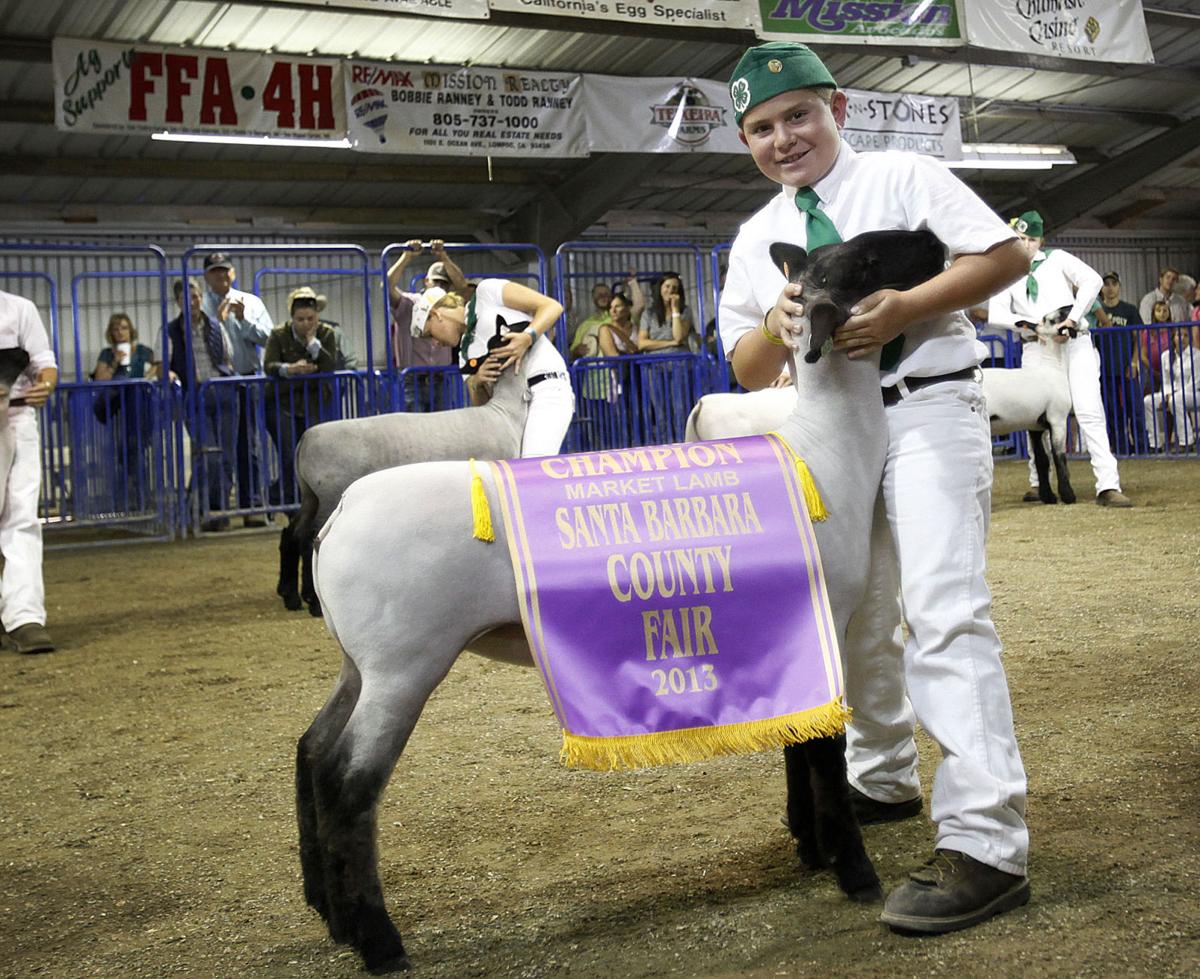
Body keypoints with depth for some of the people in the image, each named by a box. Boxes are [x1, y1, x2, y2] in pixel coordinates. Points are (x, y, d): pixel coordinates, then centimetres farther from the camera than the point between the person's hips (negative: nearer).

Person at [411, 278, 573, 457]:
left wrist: (527, 337, -19)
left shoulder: (486, 292, 4)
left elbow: (553, 306, -2)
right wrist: (476, 383, -4)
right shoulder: (465, 351, 22)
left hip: (546, 389, -8)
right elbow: (480, 404, 17)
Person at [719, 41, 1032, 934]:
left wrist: (903, 308, -20)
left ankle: (986, 845, -20)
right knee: (855, 616, 14)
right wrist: (775, 327, -14)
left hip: (928, 407, -6)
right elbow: (748, 372, 9)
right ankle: (884, 781, 34)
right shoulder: (757, 239, 13)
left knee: (943, 609, -18)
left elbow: (1007, 256, -8)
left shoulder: (902, 179, 0)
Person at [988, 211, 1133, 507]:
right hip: (1036, 348, 2)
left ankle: (1108, 486, -18)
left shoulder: (1057, 259, 7)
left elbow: (1092, 280, -6)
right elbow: (995, 314, -1)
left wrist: (1073, 318, -16)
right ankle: (1038, 483, 18)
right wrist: (1021, 322, -19)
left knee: (1090, 412, -13)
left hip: (1075, 342, -2)